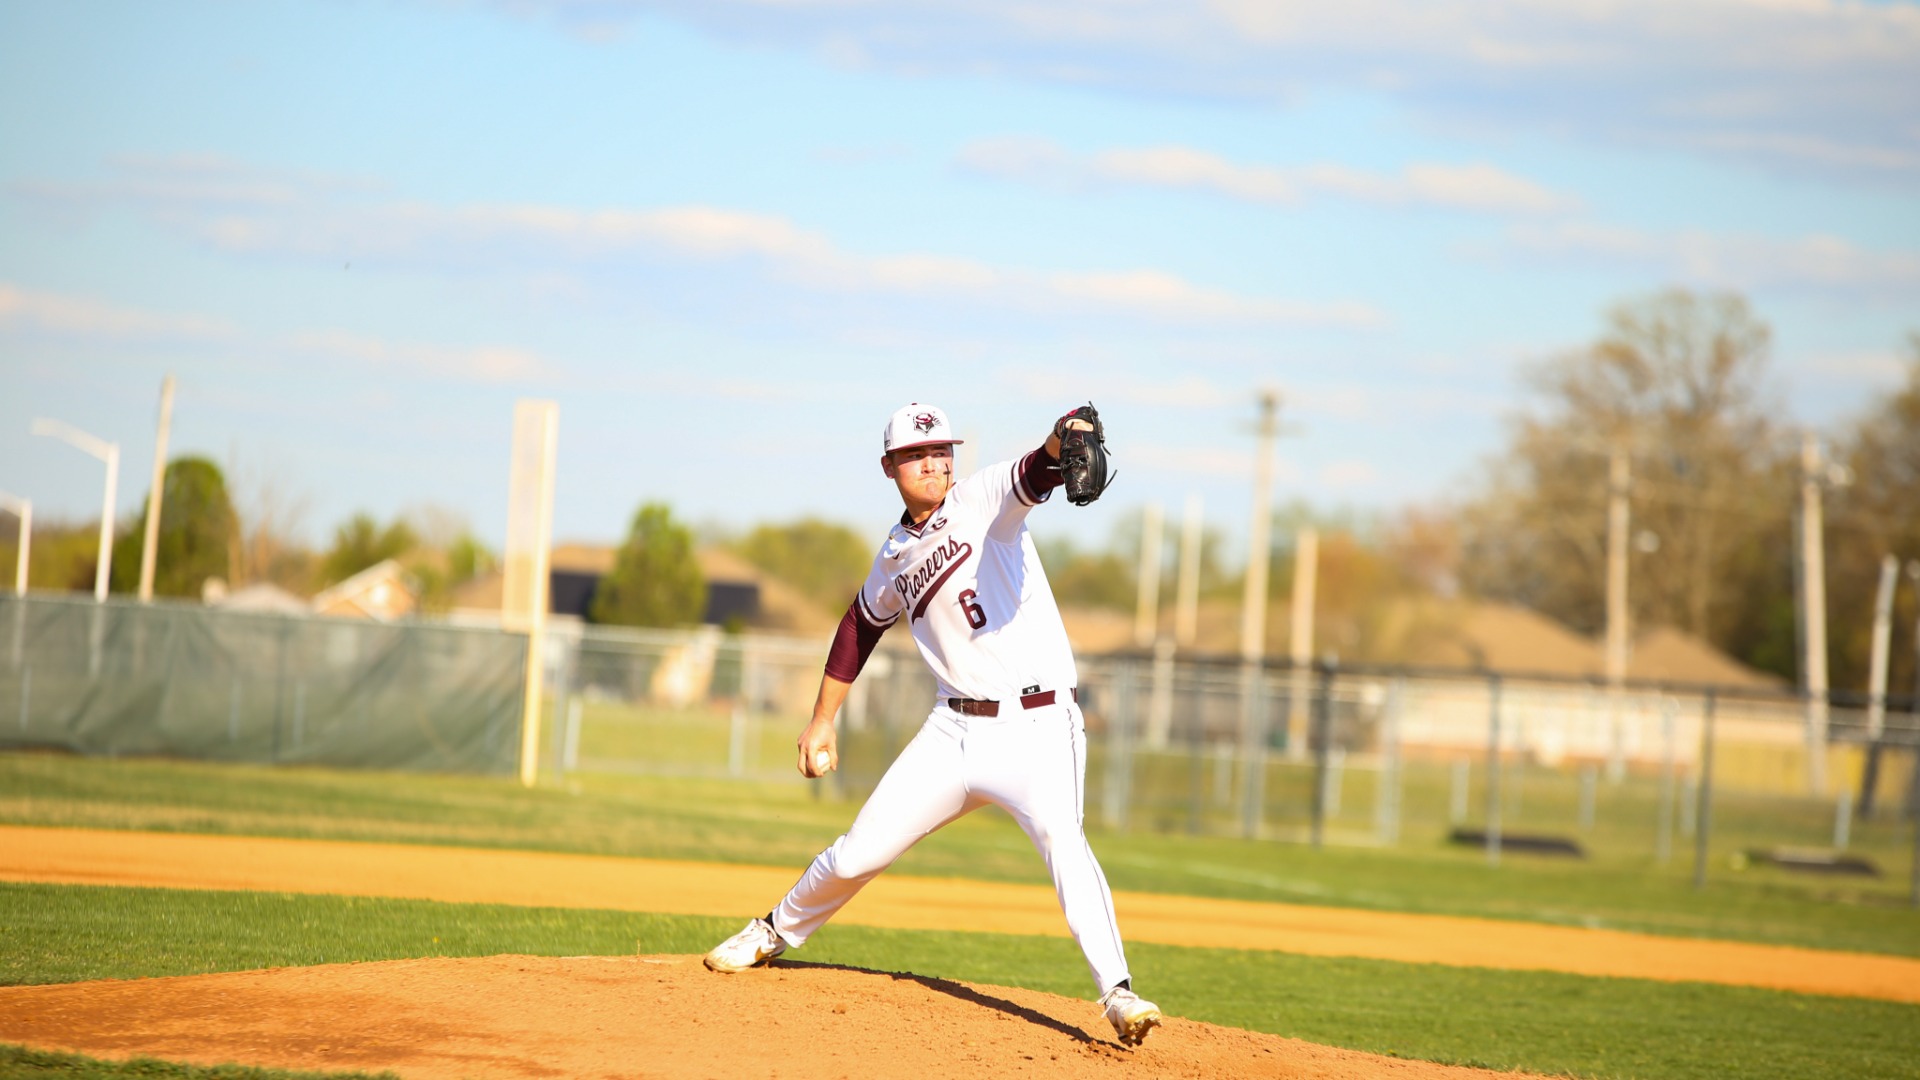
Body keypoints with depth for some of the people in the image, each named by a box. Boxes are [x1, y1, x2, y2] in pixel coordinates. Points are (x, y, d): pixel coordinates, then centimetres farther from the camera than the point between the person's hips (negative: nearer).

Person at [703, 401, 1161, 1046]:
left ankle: (1117, 993, -34)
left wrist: (1062, 443, -49)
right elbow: (861, 627, 30)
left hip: (1037, 727, -5)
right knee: (858, 854, 7)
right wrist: (822, 721, 30)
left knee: (1062, 837, -31)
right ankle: (777, 934, 35)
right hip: (954, 731, 5)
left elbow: (1032, 475, -25)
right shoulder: (894, 558, 13)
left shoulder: (982, 501, -3)